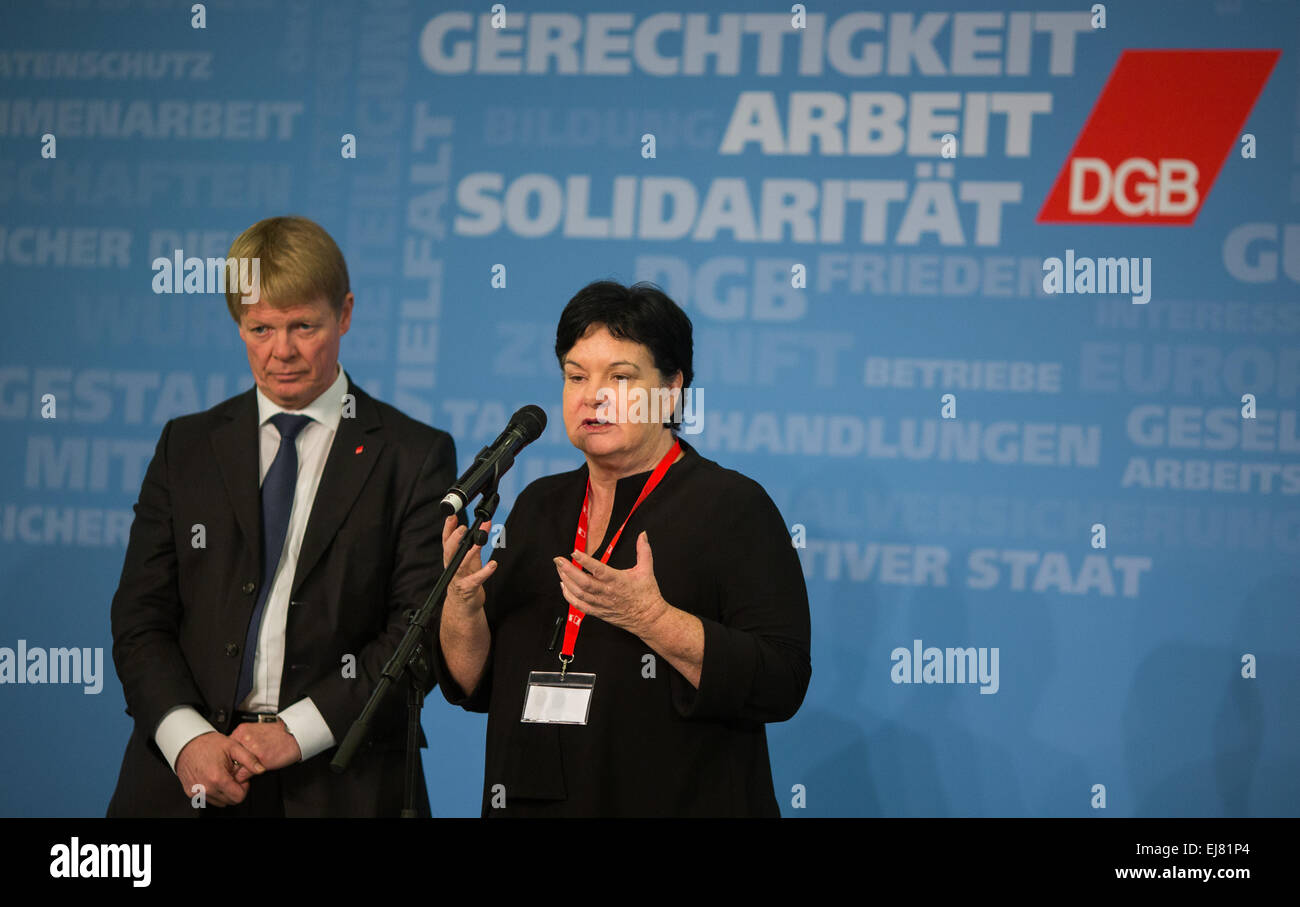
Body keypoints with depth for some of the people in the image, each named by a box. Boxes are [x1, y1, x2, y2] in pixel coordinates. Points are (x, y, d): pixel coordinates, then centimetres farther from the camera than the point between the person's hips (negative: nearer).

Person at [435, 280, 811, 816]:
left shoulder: (734, 506, -8)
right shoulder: (540, 506, 8)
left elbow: (780, 686, -18)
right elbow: (471, 686, 8)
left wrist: (650, 618, -27)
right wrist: (462, 599, -10)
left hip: (676, 802, -5)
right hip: (531, 802, 5)